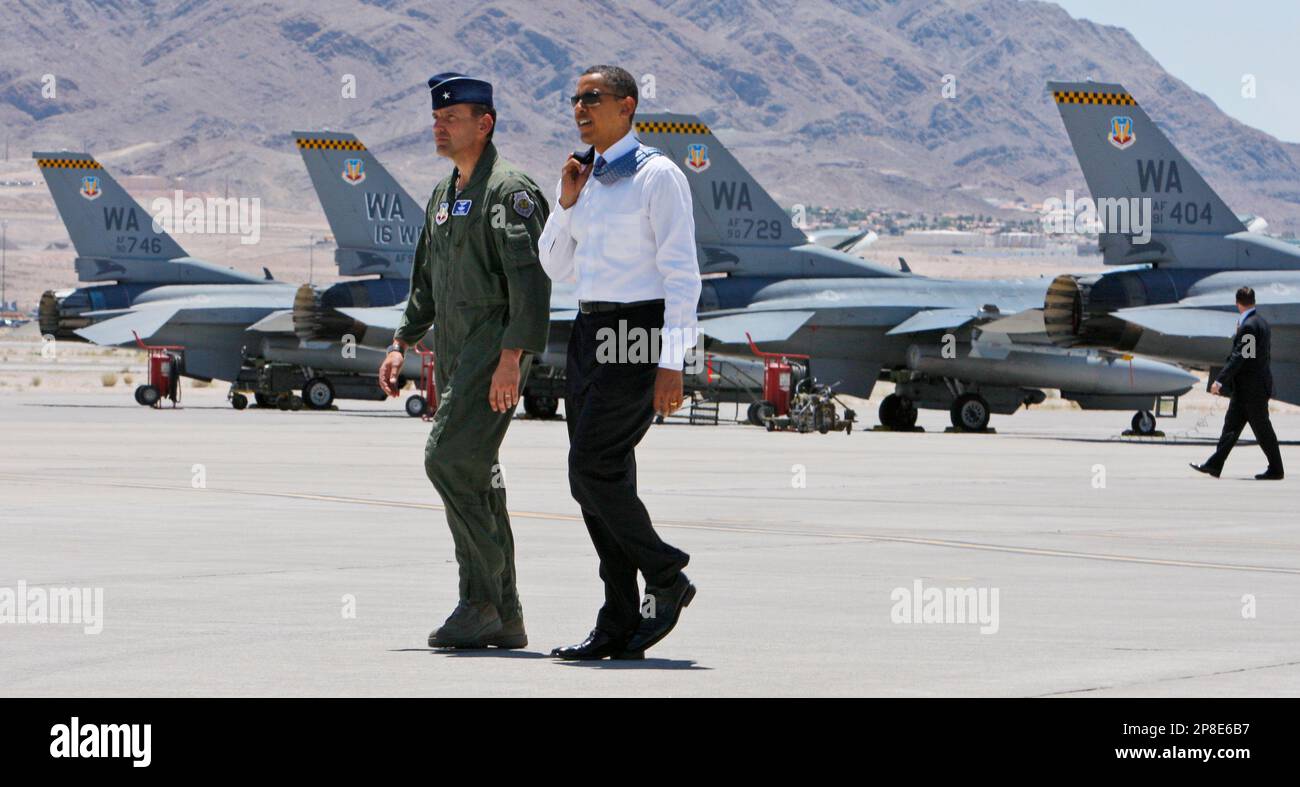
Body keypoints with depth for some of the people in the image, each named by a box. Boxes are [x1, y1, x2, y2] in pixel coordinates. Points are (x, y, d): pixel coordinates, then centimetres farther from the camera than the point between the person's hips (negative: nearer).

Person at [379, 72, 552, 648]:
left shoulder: (510, 191, -10)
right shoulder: (443, 195, 19)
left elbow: (530, 277, -18)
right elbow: (426, 280, 27)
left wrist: (511, 356, -25)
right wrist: (401, 344, 18)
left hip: (496, 346, -9)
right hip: (454, 352, 9)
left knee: (449, 459, -19)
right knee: (474, 475, 7)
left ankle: (479, 602, -14)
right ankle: (505, 617, 11)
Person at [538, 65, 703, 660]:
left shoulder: (657, 176, -8)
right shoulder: (587, 179, 15)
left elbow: (680, 271, -12)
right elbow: (557, 269, 20)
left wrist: (672, 362, -19)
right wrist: (566, 202, 4)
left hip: (638, 336, -8)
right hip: (589, 333, 8)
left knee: (593, 467, -15)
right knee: (594, 479, 5)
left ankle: (666, 577, 3)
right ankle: (619, 626, 9)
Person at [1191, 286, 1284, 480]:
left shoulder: (1248, 326, -20)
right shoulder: (1262, 323, 11)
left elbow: (1238, 357, -24)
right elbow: (1266, 354, 17)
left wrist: (1220, 381, -23)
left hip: (1251, 389, -10)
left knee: (1262, 430, -1)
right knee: (1231, 426, 9)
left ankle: (1276, 470, 7)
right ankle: (1215, 465, 9)